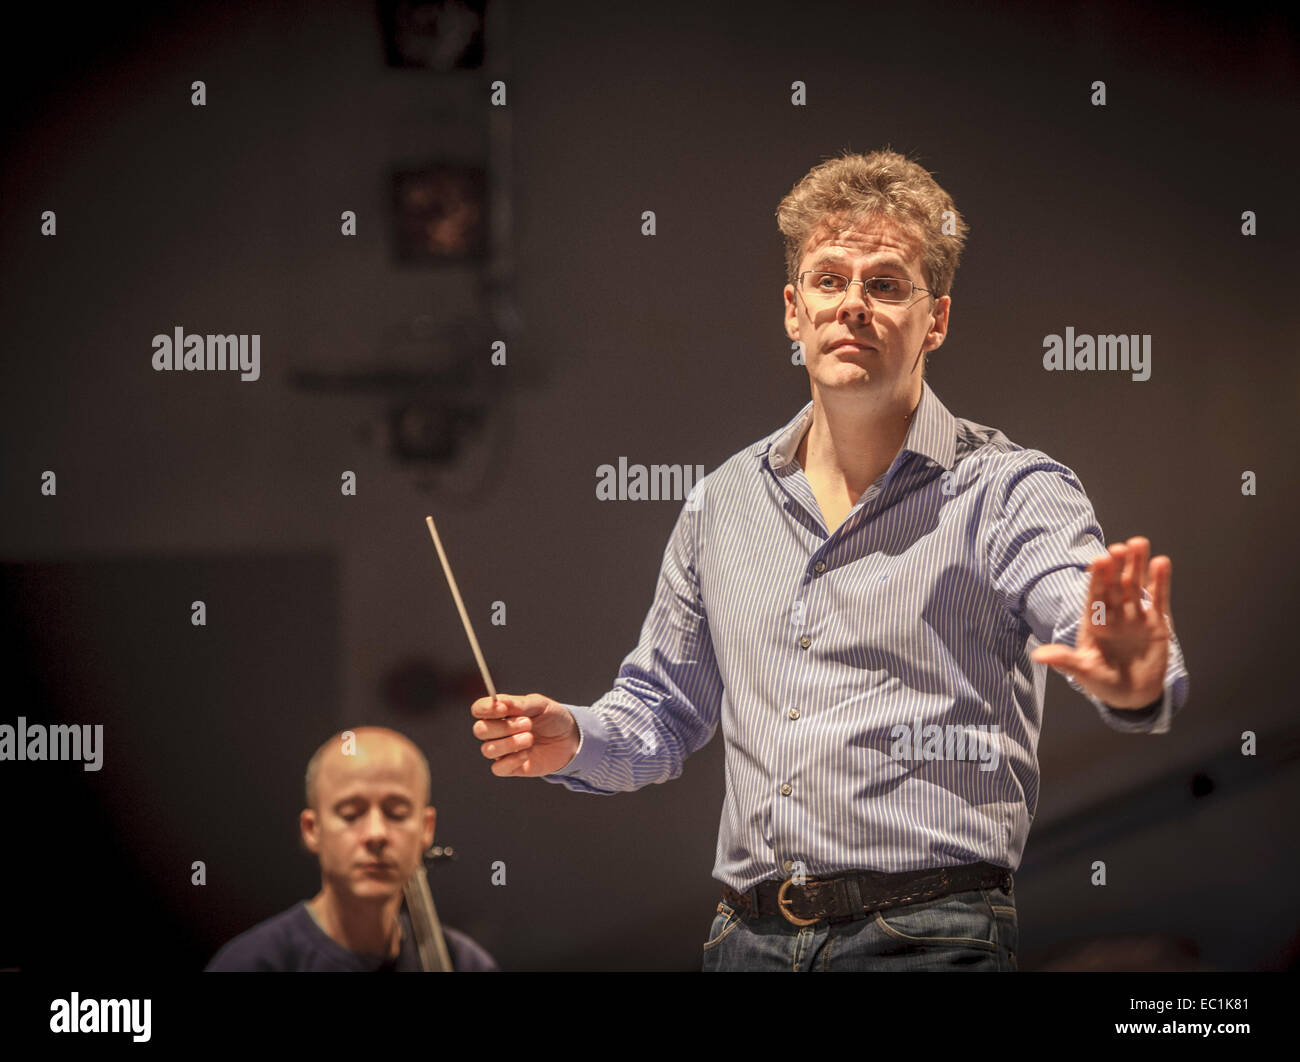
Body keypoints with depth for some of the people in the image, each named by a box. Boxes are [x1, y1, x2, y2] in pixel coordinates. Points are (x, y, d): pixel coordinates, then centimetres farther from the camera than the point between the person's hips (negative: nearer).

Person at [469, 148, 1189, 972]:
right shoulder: (724, 504, 15)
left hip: (929, 937, -5)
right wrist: (575, 741, 4)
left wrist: (1134, 681, -46)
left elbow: (1086, 614, -23)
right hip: (748, 938, 5)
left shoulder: (1007, 493, -2)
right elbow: (664, 712, 26)